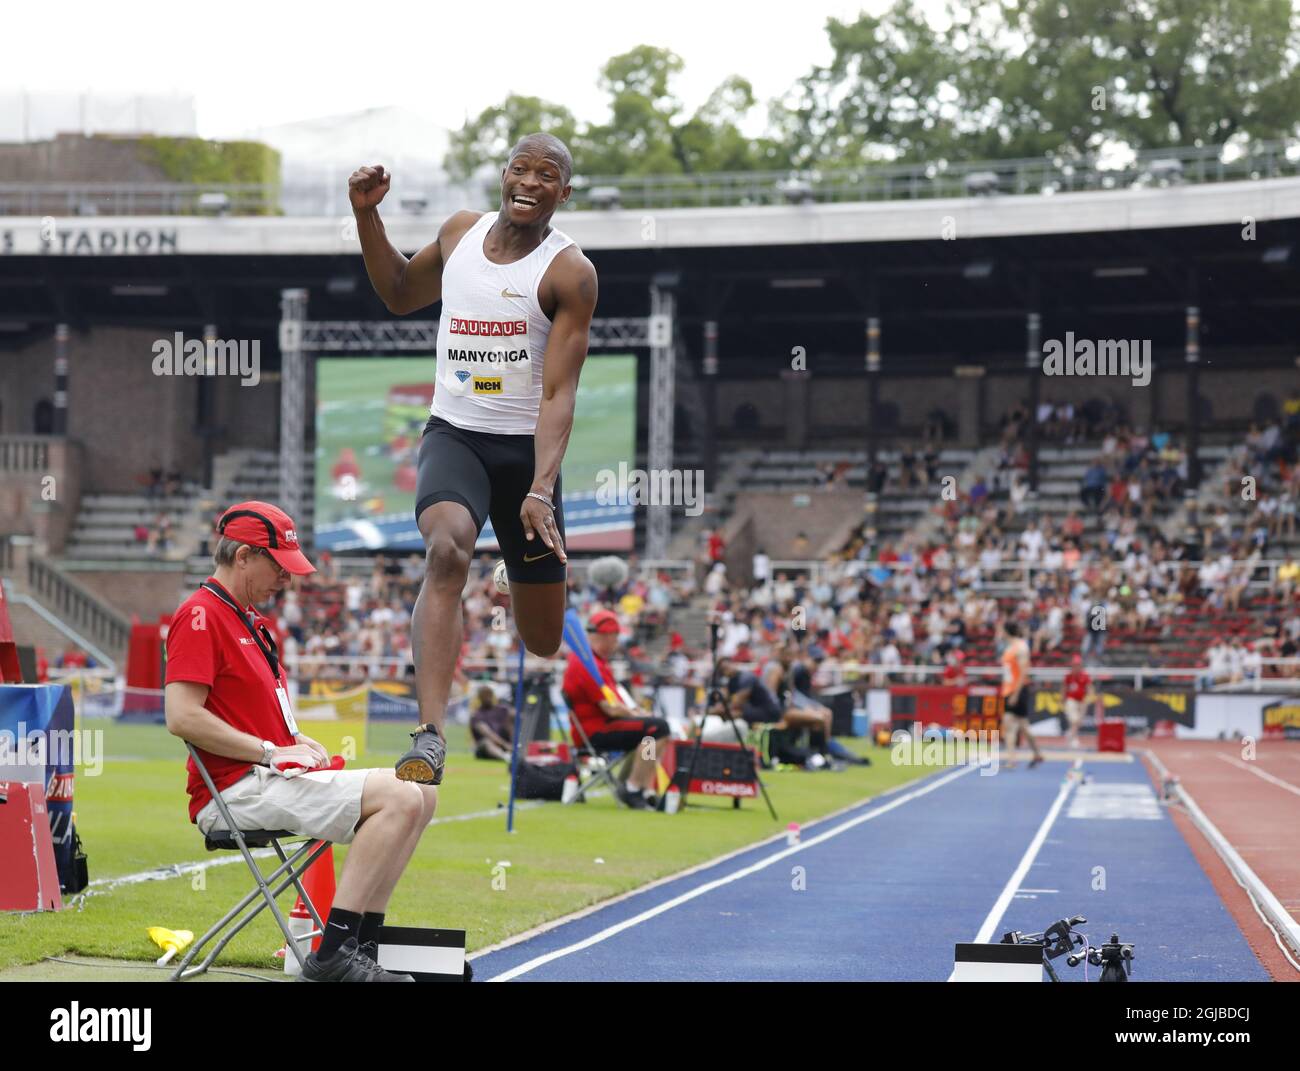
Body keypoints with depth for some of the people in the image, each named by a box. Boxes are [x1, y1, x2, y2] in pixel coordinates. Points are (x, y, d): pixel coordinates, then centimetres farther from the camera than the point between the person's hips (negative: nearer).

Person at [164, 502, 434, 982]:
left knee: (420, 792, 4)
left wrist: (299, 739, 8)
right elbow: (182, 717, -20)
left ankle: (362, 946, -2)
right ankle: (333, 956, -24)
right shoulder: (200, 615, -9)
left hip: (274, 777, 10)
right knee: (400, 798, -21)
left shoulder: (250, 619, 23)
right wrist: (271, 751, -17)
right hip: (237, 790, -10)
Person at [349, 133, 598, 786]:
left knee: (544, 641, 7)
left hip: (526, 448, -1)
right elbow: (399, 295, 25)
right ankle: (429, 739, -41)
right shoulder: (461, 232, 5)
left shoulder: (569, 273, -9)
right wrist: (368, 218, 12)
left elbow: (558, 394, -16)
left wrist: (542, 489, -28)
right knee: (447, 550, -32)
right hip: (454, 434, 1)